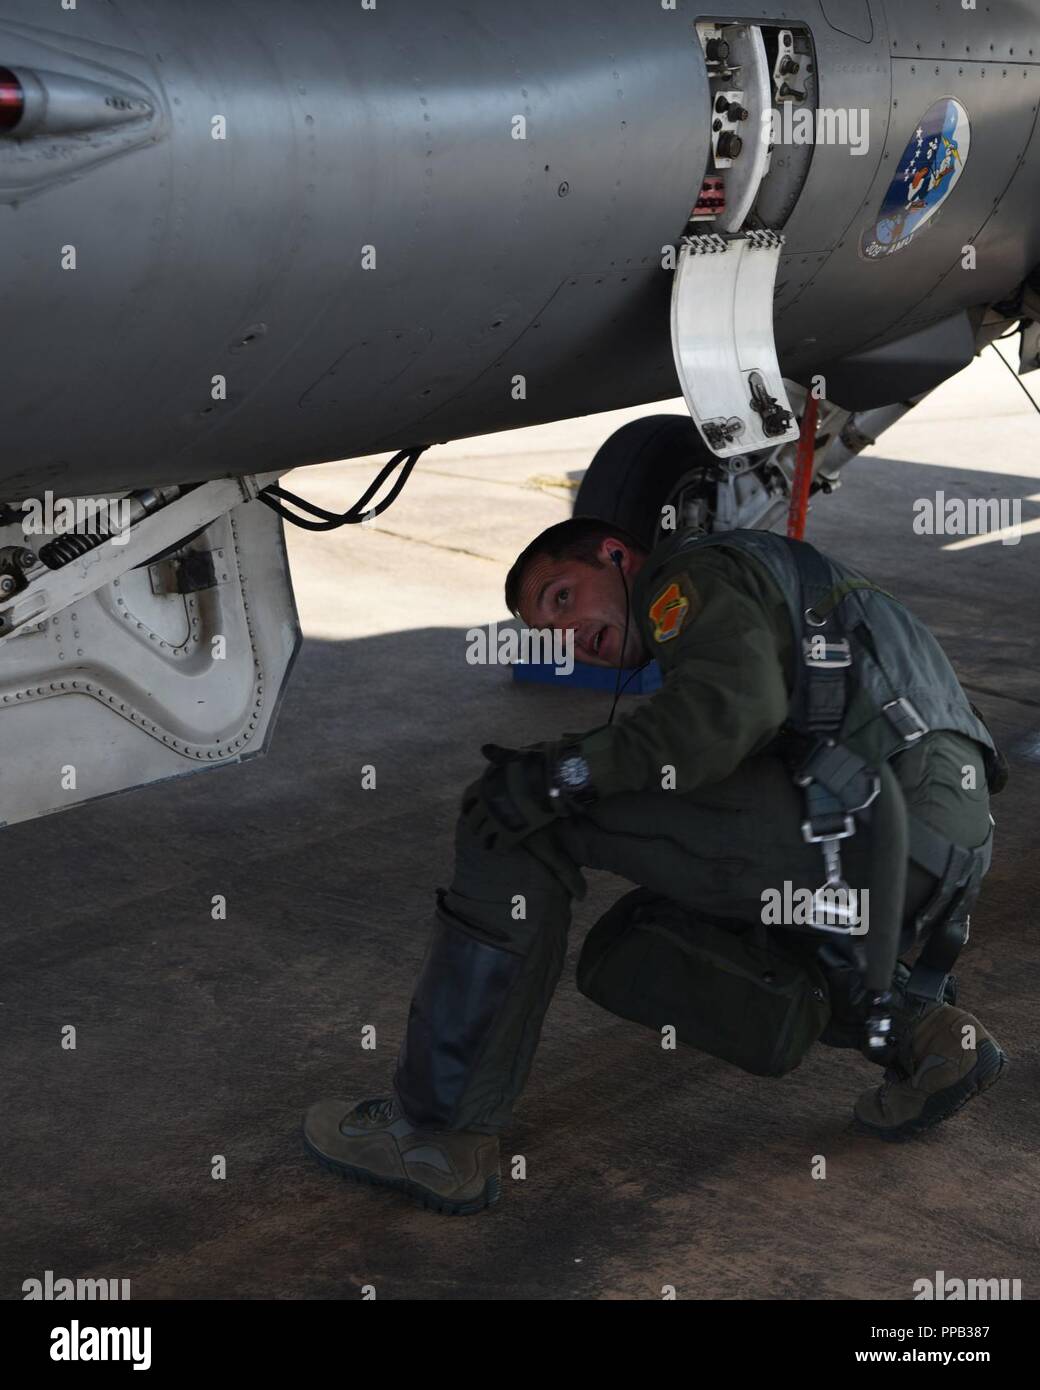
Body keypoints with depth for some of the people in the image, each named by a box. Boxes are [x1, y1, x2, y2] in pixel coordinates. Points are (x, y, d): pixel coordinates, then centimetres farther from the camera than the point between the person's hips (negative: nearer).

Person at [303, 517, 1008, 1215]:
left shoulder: (690, 575, 2)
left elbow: (739, 702, -18)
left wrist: (565, 775, -18)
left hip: (877, 814, -10)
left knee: (526, 815, -8)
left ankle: (436, 1129, -6)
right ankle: (926, 1034, 15)